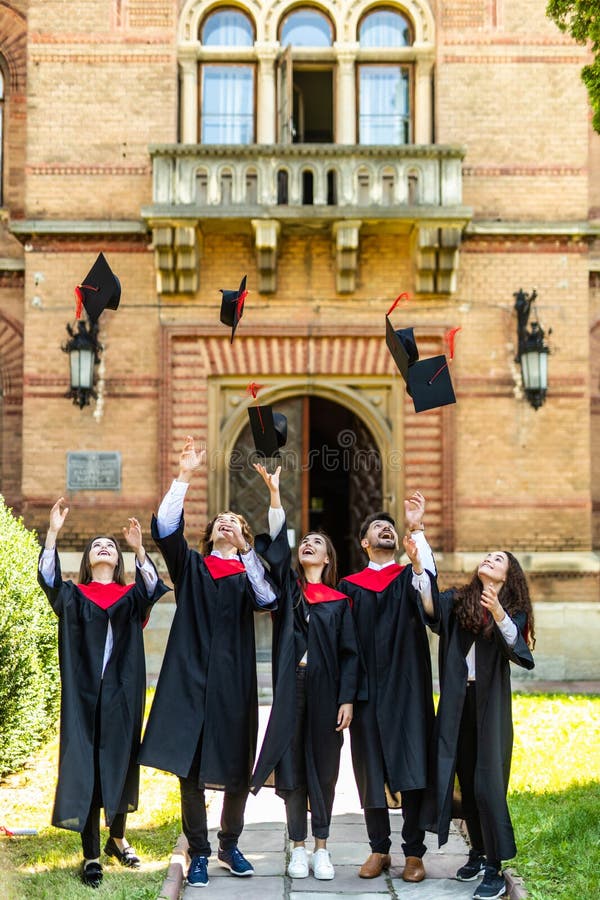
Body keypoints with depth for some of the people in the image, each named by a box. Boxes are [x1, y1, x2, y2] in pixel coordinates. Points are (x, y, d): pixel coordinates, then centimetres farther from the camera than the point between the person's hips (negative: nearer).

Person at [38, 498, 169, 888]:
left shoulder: (131, 596, 9)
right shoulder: (73, 596, 9)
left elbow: (153, 588, -13)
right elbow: (48, 578, -11)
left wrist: (139, 548, -28)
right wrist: (53, 532, -23)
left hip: (121, 694, 1)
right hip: (84, 693, -1)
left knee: (120, 763, 9)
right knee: (85, 768, -3)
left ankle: (117, 838, 29)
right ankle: (91, 855, 4)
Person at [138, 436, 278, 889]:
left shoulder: (248, 571, 13)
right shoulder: (191, 566, 13)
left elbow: (267, 598, -9)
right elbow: (165, 528, -5)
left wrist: (245, 550, -14)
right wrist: (184, 475, -12)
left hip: (233, 680, 1)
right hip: (191, 676, -1)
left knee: (237, 769, 4)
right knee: (191, 768, -2)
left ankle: (229, 845, 23)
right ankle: (199, 852, 9)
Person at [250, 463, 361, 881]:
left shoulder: (340, 601, 5)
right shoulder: (288, 587, 8)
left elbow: (350, 653, 2)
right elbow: (276, 545, -6)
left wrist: (347, 698, -8)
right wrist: (274, 493, -15)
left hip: (326, 690, -1)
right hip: (290, 688, 1)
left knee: (323, 768, 6)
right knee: (292, 767, 4)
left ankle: (321, 848, 17)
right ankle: (298, 847, 15)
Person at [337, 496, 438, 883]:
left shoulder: (411, 576, 10)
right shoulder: (350, 586, 12)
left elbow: (427, 586, -16)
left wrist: (417, 529, -25)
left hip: (407, 687, -1)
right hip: (367, 689, 1)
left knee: (411, 768, -4)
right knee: (371, 768, 4)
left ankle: (414, 852, 6)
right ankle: (379, 849, 16)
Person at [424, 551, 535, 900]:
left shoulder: (514, 610, 1)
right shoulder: (458, 600, 5)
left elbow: (516, 648, -17)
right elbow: (429, 607, -15)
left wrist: (498, 613, -33)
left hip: (490, 704, -2)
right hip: (457, 702, 3)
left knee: (487, 783, -5)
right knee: (466, 781, 10)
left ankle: (495, 869, 2)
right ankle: (478, 852, 27)